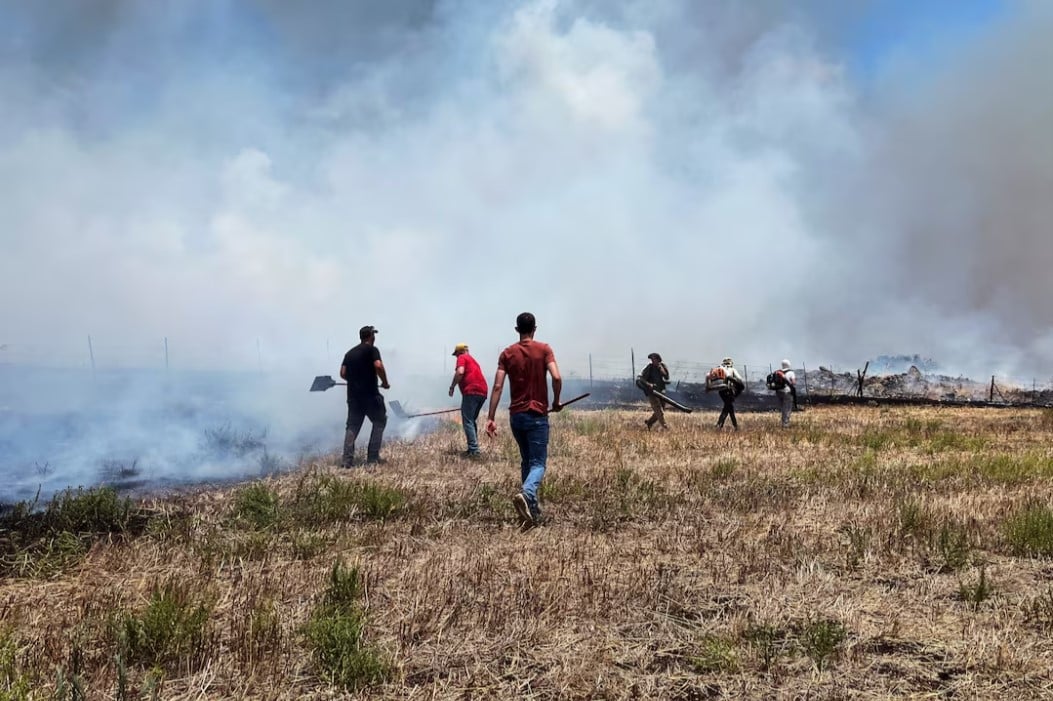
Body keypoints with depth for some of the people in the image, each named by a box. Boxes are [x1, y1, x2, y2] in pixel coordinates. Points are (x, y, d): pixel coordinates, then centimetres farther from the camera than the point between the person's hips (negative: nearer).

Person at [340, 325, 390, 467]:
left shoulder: (350, 353, 14)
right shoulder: (372, 350, -4)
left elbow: (343, 373, 9)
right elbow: (378, 366, -19)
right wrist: (385, 382, -6)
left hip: (353, 395, 6)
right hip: (370, 394, -6)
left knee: (352, 426, 10)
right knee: (379, 422, 9)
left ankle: (347, 459, -1)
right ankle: (373, 458, 4)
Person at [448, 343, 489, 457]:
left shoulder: (462, 358, 5)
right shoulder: (473, 360, 30)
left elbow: (460, 372, -14)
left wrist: (452, 387, -6)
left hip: (471, 392, -8)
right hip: (483, 392, 8)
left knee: (467, 421, -7)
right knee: (472, 420, 17)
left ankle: (473, 449, -14)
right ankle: (474, 448, 15)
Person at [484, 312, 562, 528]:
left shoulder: (507, 354, 4)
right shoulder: (544, 349, -3)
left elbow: (497, 386, -4)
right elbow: (557, 378, -17)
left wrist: (491, 418, -5)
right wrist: (556, 402, 0)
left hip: (516, 415, 4)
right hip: (537, 415, -3)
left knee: (526, 461, 18)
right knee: (538, 463, -3)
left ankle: (533, 510, 21)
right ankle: (526, 495, -33)